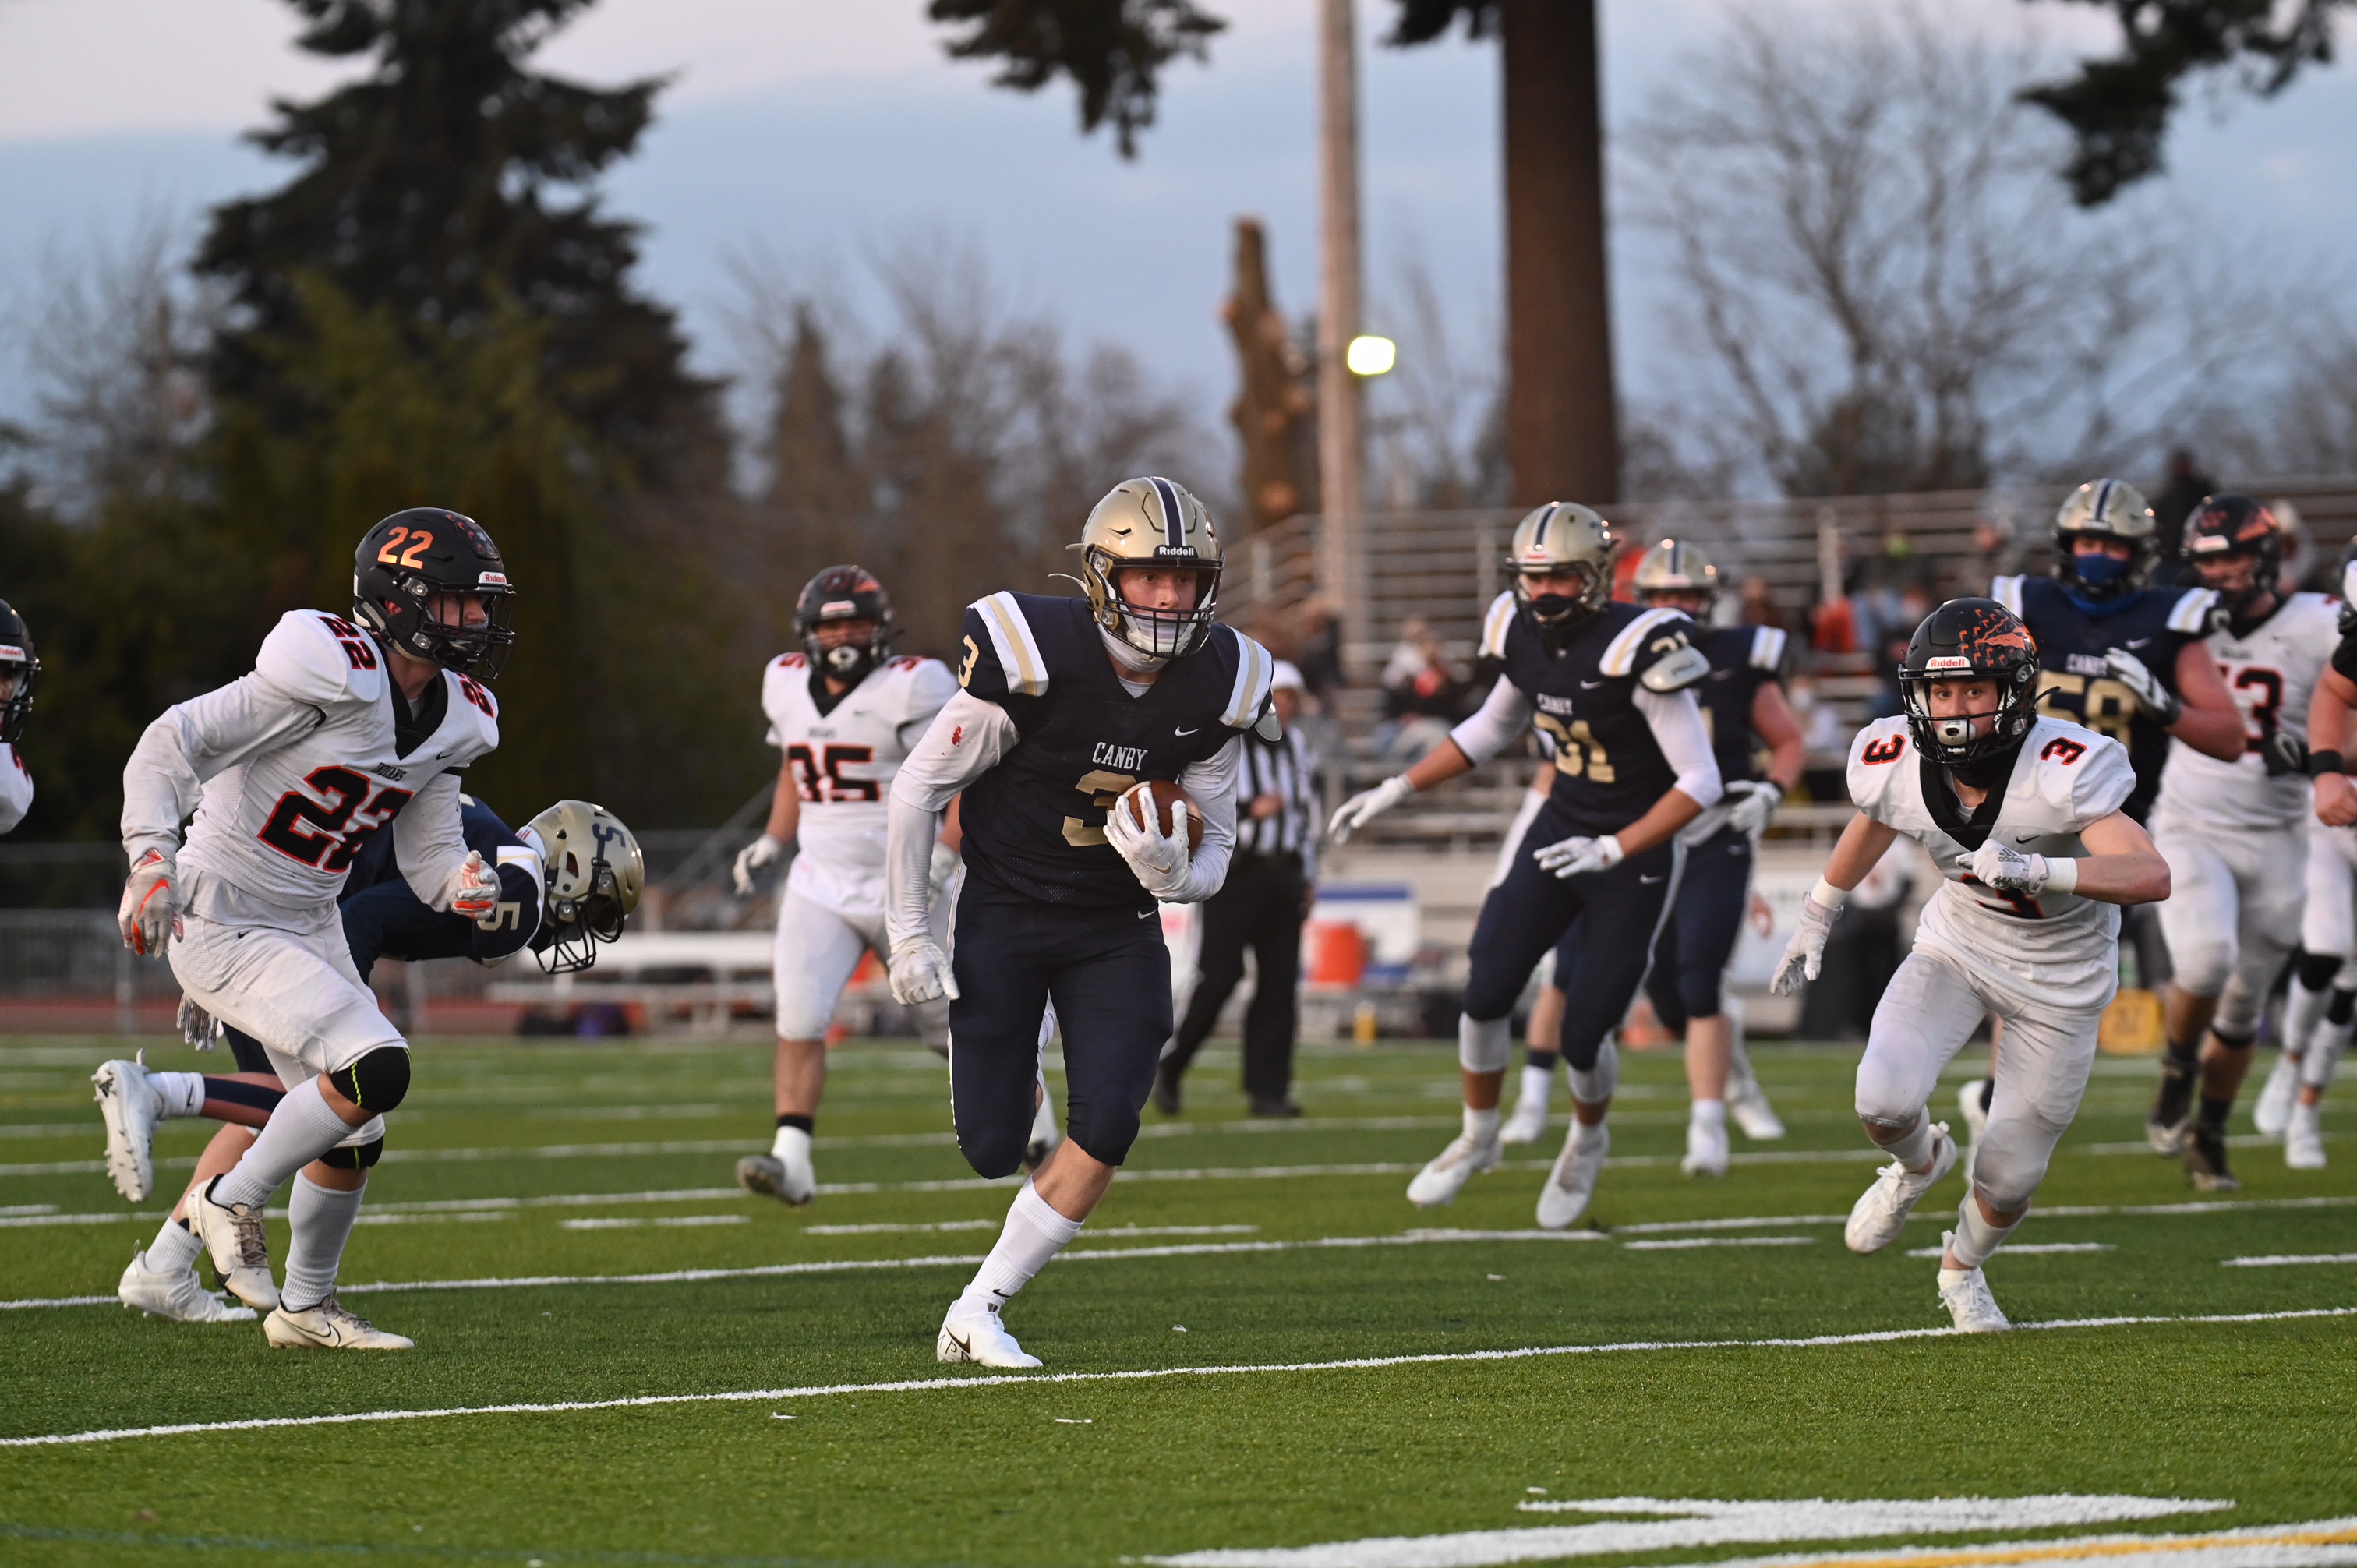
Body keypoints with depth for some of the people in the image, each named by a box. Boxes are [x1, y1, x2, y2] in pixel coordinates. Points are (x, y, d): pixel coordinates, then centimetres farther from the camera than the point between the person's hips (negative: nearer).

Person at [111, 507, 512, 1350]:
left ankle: (305, 1308, 34)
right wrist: (152, 859, -33)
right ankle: (232, 1201, -3)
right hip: (221, 926, -9)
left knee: (353, 1139, 13)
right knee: (375, 1068, -23)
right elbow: (173, 743, -22)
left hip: (311, 927, 9)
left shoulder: (454, 717, 3)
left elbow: (426, 851, 8)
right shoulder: (331, 675, -23)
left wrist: (462, 884, -15)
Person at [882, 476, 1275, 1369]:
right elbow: (918, 789, -11)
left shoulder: (1219, 687, -10)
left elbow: (1211, 859, 0)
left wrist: (1171, 871, -24)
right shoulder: (1035, 662, -23)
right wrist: (910, 936, -10)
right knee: (993, 1149, -2)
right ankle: (1007, 1076, 36)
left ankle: (979, 1313, -1)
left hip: (1119, 925, 3)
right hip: (1005, 914, -3)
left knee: (1107, 1127, -13)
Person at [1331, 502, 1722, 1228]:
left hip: (1635, 853, -6)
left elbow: (1701, 782, -24)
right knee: (1487, 990, -3)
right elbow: (1494, 728, 16)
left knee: (1584, 1032, -2)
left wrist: (1613, 850, -32)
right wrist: (1396, 791, 11)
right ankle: (1478, 1137, 21)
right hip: (1561, 830, 6)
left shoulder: (1636, 650, -26)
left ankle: (1587, 1142, 30)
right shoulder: (1527, 637, -5)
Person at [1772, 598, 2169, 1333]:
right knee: (1885, 1100, -22)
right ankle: (1920, 1163, 17)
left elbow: (2151, 875, -44)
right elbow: (1872, 824, 7)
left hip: (2058, 979, -3)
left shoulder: (2061, 771, -33)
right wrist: (1816, 919, 20)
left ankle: (1962, 1267, 41)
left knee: (2008, 1180, 4)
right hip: (1958, 943, 3)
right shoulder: (1897, 766, -19)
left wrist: (2035, 870, -57)